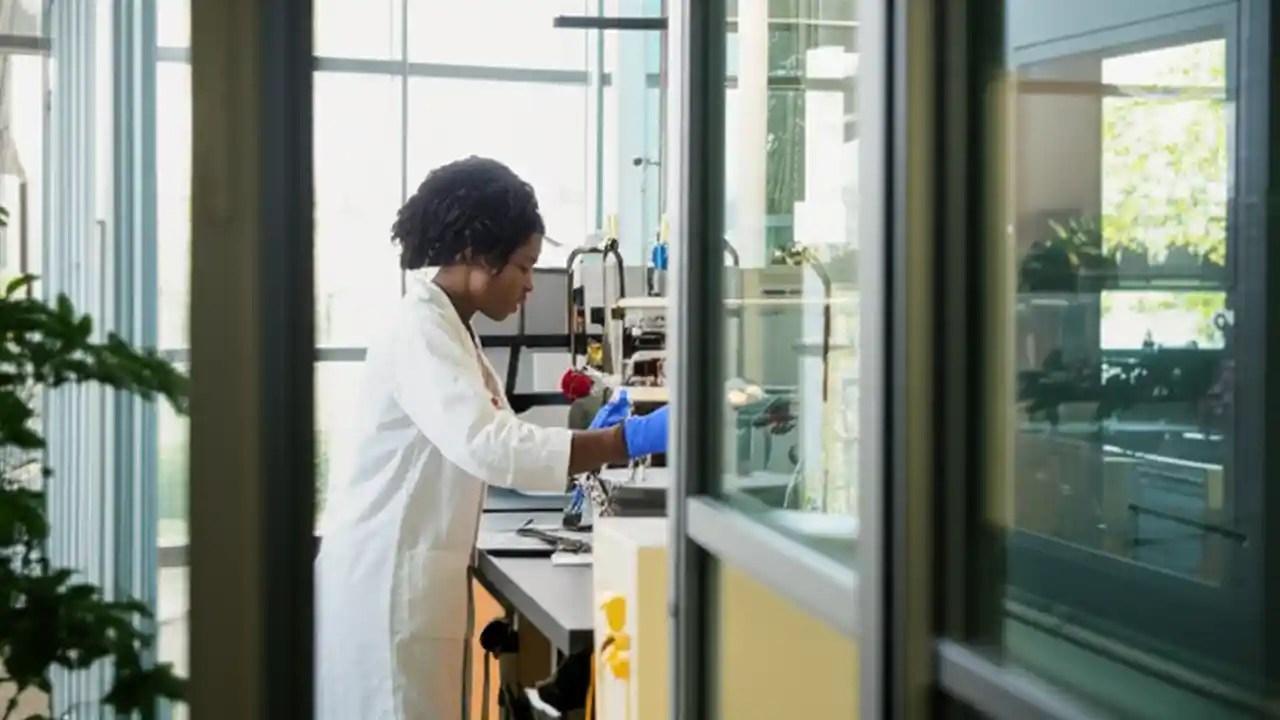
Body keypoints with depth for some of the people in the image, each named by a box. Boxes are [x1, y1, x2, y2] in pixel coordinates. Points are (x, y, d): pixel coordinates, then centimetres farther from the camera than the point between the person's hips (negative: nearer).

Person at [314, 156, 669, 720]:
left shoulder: (450, 331, 14)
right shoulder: (419, 332, -17)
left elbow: (477, 447, 15)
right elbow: (484, 447, -31)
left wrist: (591, 442, 1)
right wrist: (629, 440, -31)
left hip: (419, 579, 10)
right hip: (386, 580, -10)